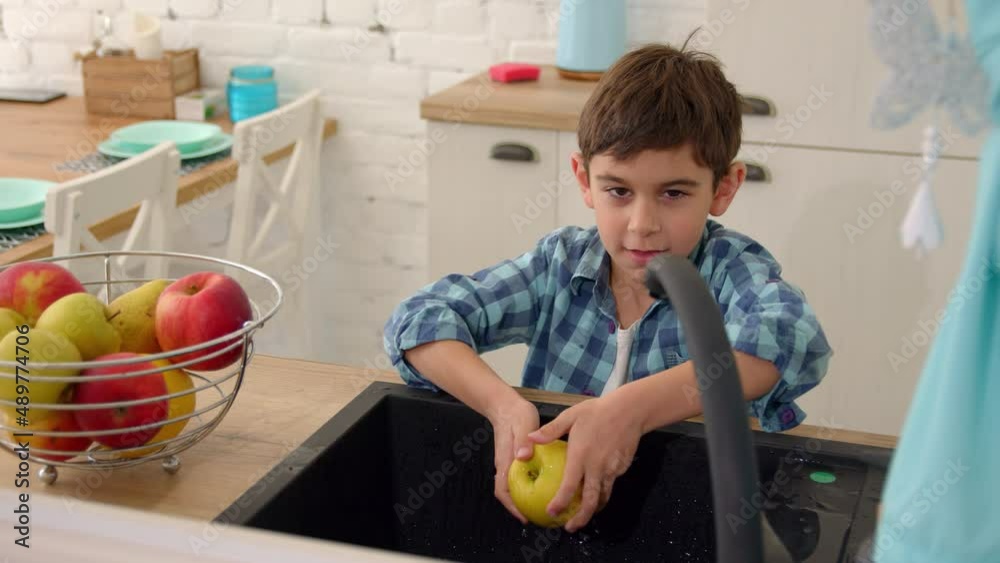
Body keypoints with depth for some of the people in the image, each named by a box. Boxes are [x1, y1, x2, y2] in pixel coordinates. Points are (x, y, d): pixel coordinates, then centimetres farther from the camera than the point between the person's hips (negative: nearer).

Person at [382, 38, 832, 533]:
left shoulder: (730, 268, -9)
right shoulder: (562, 263, 0)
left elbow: (797, 340, -31)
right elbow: (419, 320, -7)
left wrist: (632, 409, -41)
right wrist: (502, 405, -27)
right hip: (551, 508, 2)